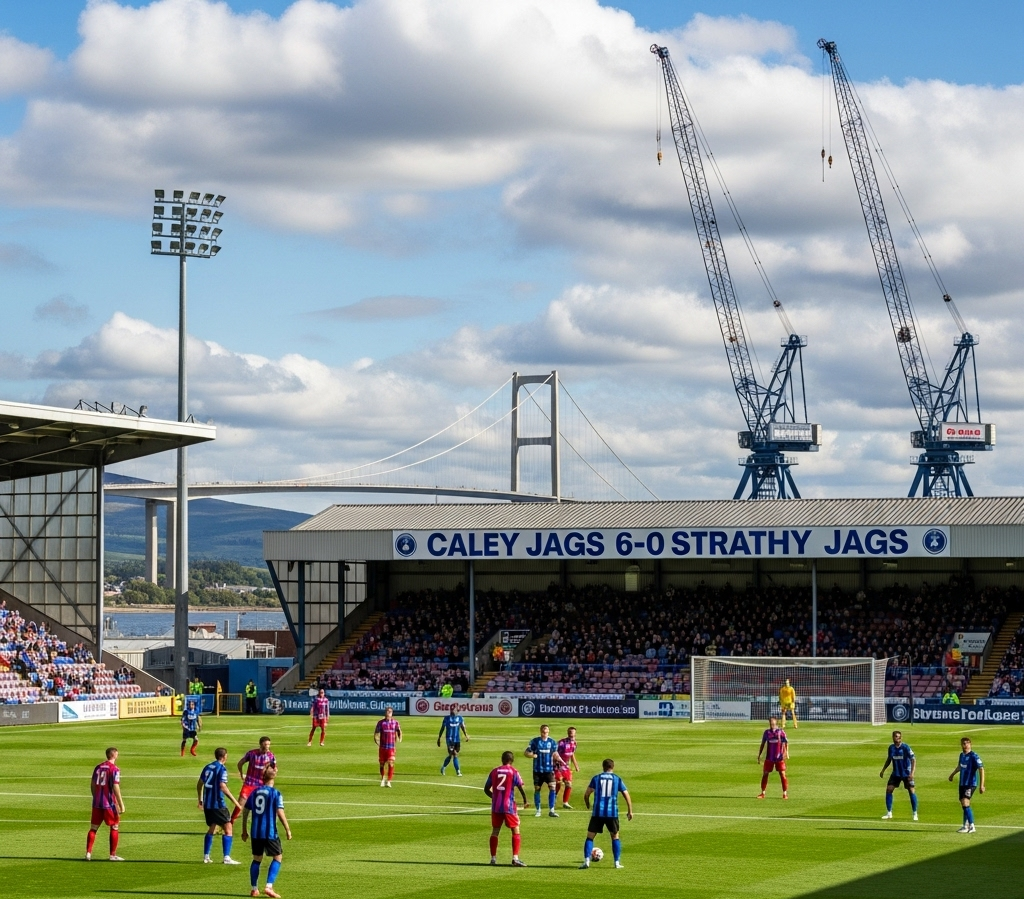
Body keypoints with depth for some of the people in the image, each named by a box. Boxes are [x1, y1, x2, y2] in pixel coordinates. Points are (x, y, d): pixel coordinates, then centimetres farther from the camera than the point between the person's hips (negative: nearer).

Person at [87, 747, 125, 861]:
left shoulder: (98, 767, 9)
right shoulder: (114, 769, -10)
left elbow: (93, 785, 12)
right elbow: (115, 787, -15)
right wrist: (121, 805, -13)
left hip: (97, 803, 5)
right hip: (109, 803, -5)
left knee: (93, 828, 9)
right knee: (114, 827, 6)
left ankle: (88, 853, 3)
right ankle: (113, 855, 5)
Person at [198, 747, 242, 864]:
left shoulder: (207, 767, 11)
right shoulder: (222, 769, -11)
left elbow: (199, 784, 17)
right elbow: (222, 786, -20)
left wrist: (200, 800, 30)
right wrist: (235, 802, -18)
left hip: (207, 804, 7)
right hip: (218, 804, -7)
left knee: (212, 829, 20)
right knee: (228, 828, -2)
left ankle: (206, 856, 16)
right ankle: (226, 857, -8)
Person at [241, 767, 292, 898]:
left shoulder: (254, 792, 8)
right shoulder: (275, 794, -6)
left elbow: (245, 812, 10)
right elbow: (280, 813, -14)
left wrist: (244, 831, 19)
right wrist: (287, 830, -6)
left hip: (256, 832, 5)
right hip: (270, 832, -5)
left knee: (257, 859, 16)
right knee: (277, 858, 6)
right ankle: (269, 887, -7)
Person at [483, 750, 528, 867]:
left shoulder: (494, 772, 7)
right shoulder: (514, 772, -3)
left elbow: (486, 789, 10)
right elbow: (521, 788, -9)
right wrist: (525, 801, 5)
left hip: (496, 806, 3)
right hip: (509, 806, -3)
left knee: (495, 831, 14)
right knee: (515, 831, 2)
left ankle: (493, 858, 14)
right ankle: (515, 858, -9)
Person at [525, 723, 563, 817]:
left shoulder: (552, 742, 4)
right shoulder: (535, 741, -2)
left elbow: (555, 754, 14)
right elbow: (527, 753, -1)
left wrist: (559, 759, -5)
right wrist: (532, 755, -22)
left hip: (549, 770, 1)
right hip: (537, 770, -1)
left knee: (552, 788, -11)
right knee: (537, 789, 4)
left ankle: (551, 810, -4)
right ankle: (538, 810, 18)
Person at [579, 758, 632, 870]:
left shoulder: (596, 778, 7)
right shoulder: (617, 779, 8)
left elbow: (586, 794, 1)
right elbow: (626, 795, 6)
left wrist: (588, 806, 19)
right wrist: (630, 811, 14)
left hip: (597, 813, -1)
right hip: (612, 813, 1)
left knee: (590, 837, 6)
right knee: (615, 837, 17)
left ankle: (586, 861, -8)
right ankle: (617, 862, 11)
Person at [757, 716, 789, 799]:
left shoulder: (781, 732, -2)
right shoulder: (767, 732, 6)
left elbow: (786, 742, -5)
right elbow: (763, 744, 13)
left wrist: (786, 752, -20)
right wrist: (759, 755, 11)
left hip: (779, 758, -3)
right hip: (769, 757, 3)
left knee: (782, 774, -5)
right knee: (765, 774, 0)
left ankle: (785, 793, 3)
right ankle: (762, 793, 9)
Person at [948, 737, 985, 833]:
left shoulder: (974, 756, -15)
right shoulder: (962, 755, 11)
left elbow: (981, 769, -19)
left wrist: (981, 785, -25)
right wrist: (953, 774, 46)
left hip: (971, 784, -8)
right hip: (962, 783, 8)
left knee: (965, 803, -18)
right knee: (964, 804, 11)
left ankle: (971, 826, -16)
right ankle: (966, 826, 21)